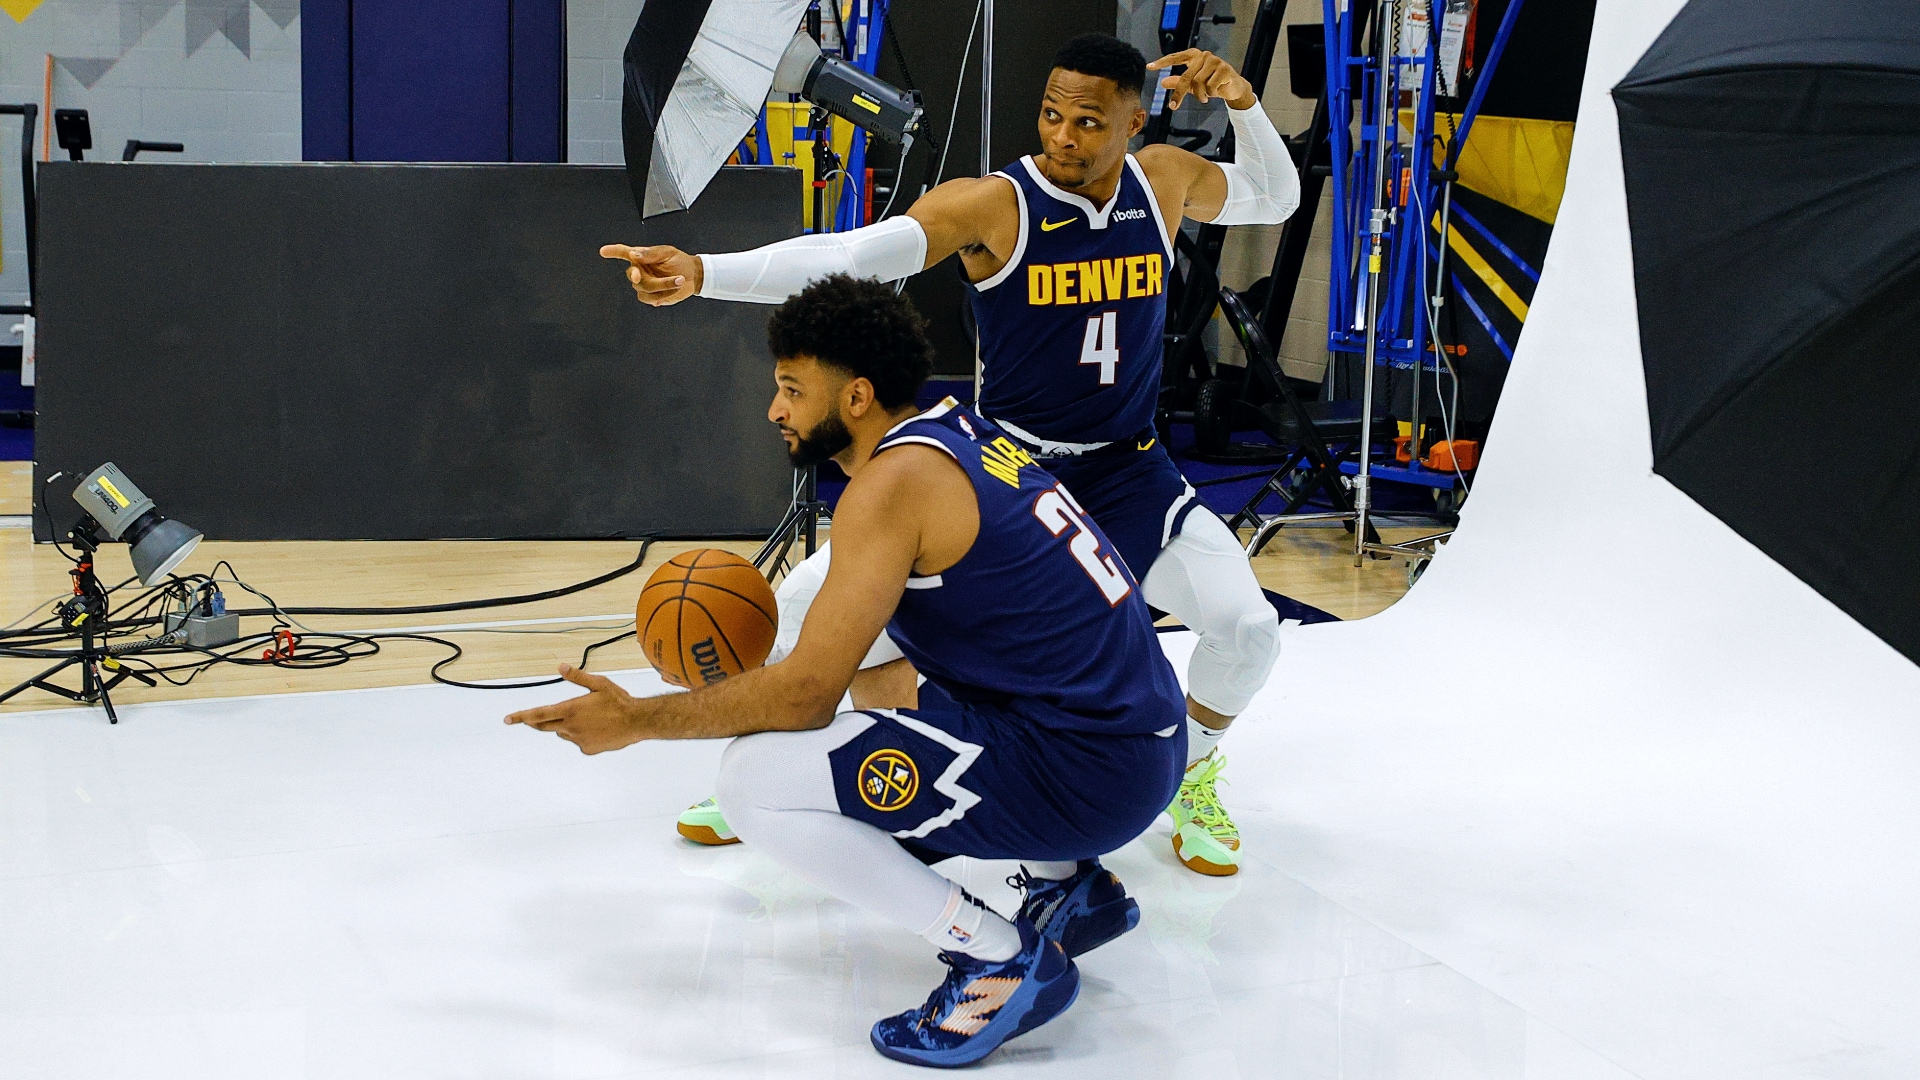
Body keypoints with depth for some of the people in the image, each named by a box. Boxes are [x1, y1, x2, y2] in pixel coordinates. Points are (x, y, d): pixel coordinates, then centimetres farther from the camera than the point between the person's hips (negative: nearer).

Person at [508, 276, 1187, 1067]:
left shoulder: (895, 480, -14)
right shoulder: (959, 436, 14)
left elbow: (806, 692, -16)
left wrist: (638, 720, -7)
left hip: (1085, 769, -10)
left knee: (754, 778, -14)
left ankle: (1004, 961, -7)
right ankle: (1068, 885, 21)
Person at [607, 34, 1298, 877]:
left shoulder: (1164, 181, -5)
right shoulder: (991, 206, -19)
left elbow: (1276, 199, 15)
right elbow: (848, 257, -31)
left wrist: (1243, 104, -6)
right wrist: (701, 274, -46)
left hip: (1125, 475, 2)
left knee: (1247, 625, -18)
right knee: (811, 605, -11)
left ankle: (1192, 776, 14)